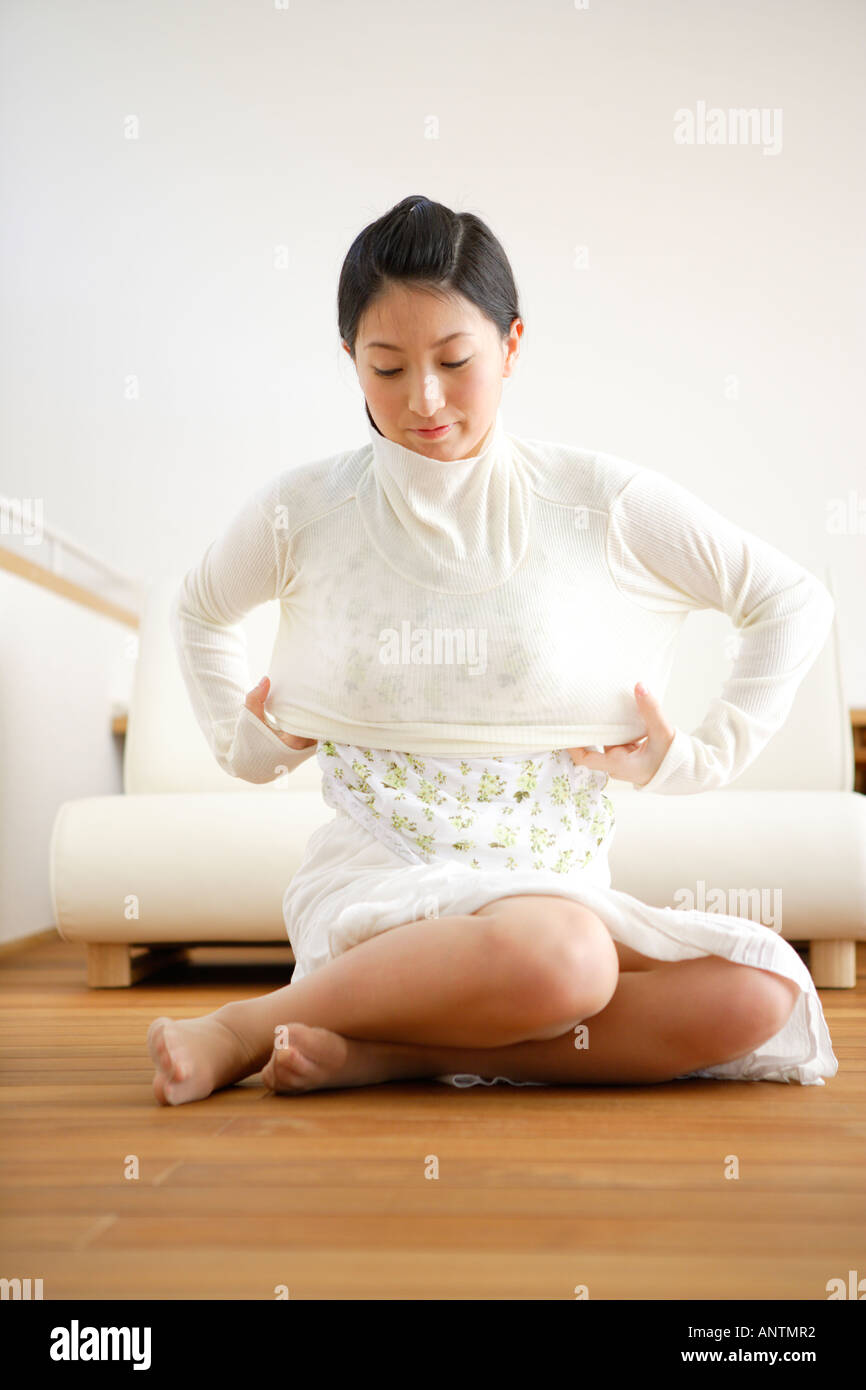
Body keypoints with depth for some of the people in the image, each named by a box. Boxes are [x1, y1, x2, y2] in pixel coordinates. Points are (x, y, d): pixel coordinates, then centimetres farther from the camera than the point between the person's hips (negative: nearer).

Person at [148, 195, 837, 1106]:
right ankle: (246, 1028, -15)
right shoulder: (302, 511, 1)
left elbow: (794, 604, 10)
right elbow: (199, 611, 25)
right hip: (374, 881, -2)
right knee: (555, 957, -36)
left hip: (558, 883, 3)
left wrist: (694, 758, 4)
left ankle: (386, 1052, -20)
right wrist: (244, 742, 12)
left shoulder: (600, 502, 0)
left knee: (761, 988, -25)